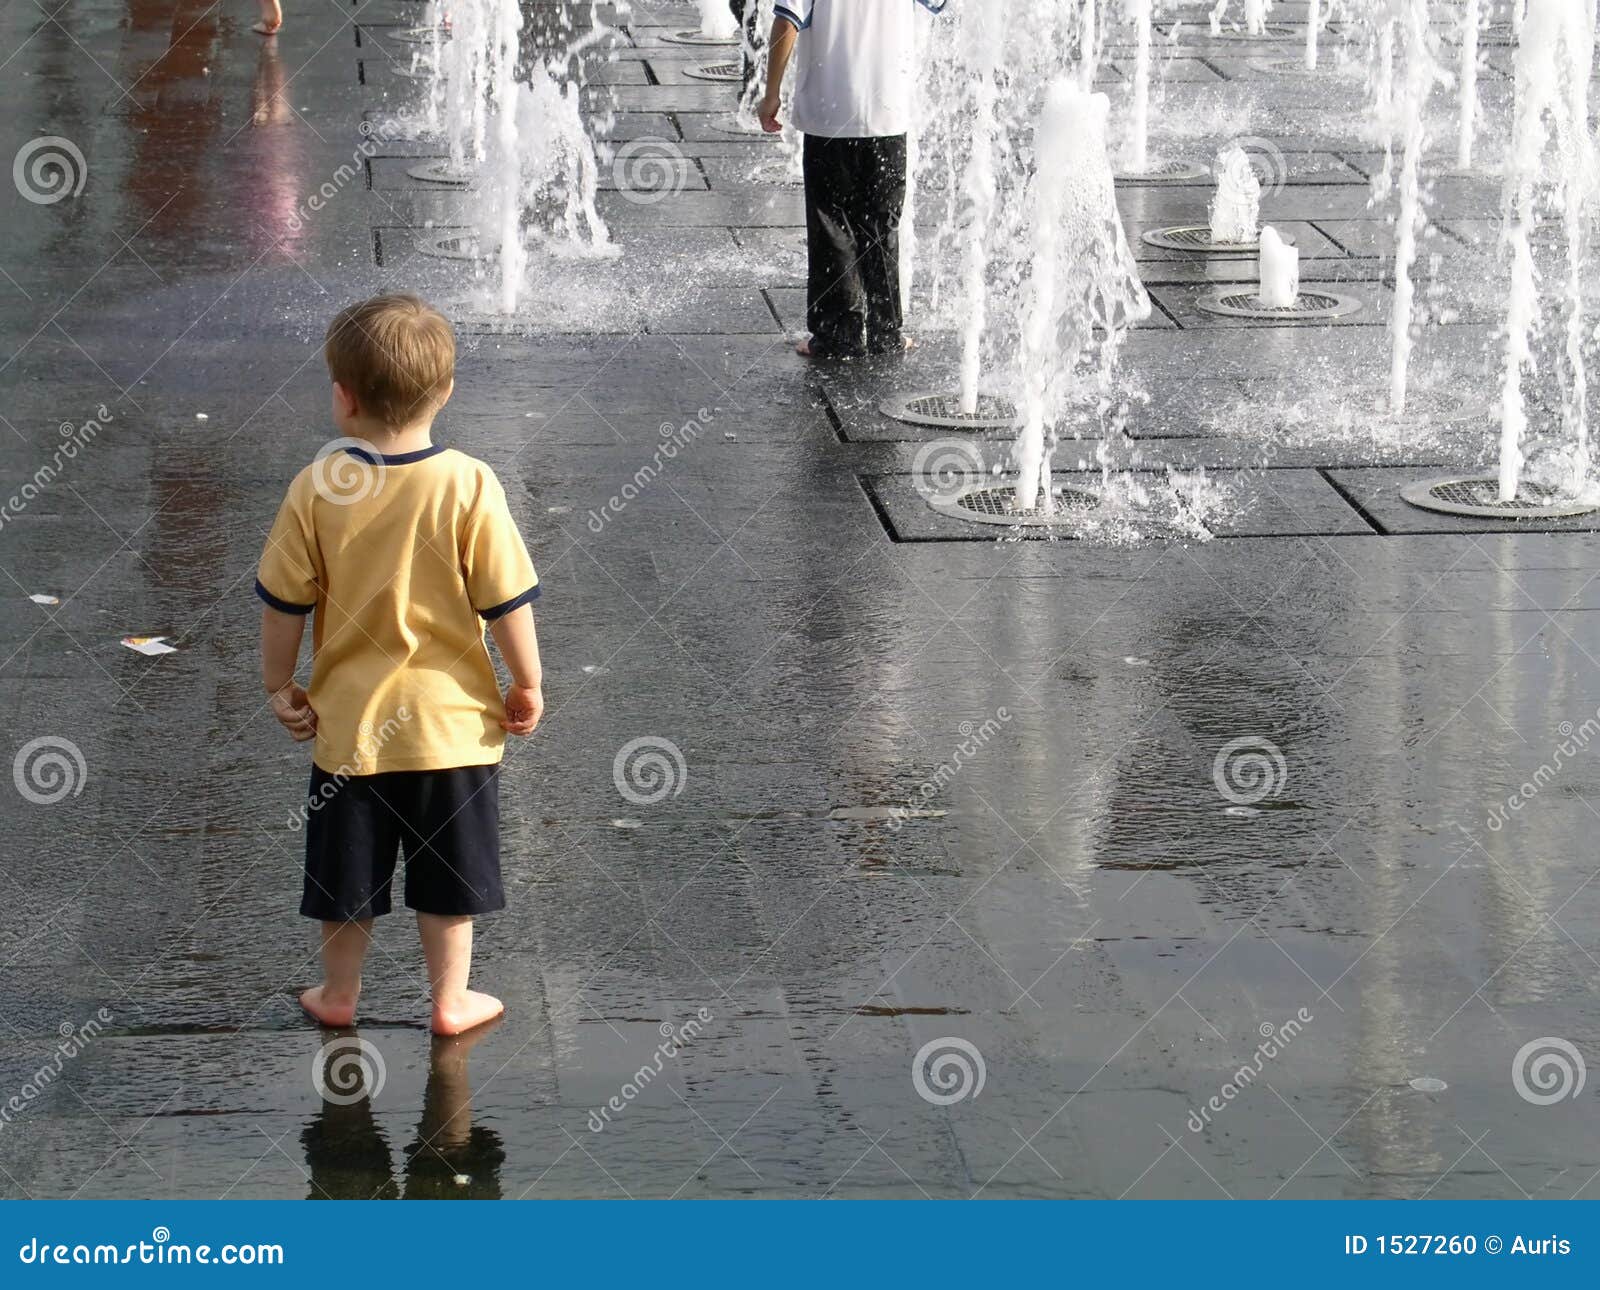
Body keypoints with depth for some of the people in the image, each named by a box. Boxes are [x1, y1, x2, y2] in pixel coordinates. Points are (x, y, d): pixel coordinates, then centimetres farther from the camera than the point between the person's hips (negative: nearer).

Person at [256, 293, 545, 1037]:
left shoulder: (316, 488, -13)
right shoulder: (469, 486, -16)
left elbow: (283, 603, -5)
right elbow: (507, 602, -11)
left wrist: (279, 684, 10)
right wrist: (527, 683, 3)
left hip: (350, 719, 1)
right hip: (453, 722, -1)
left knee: (347, 868, 18)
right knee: (446, 868, 15)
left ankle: (338, 993, 32)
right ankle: (450, 999, 25)